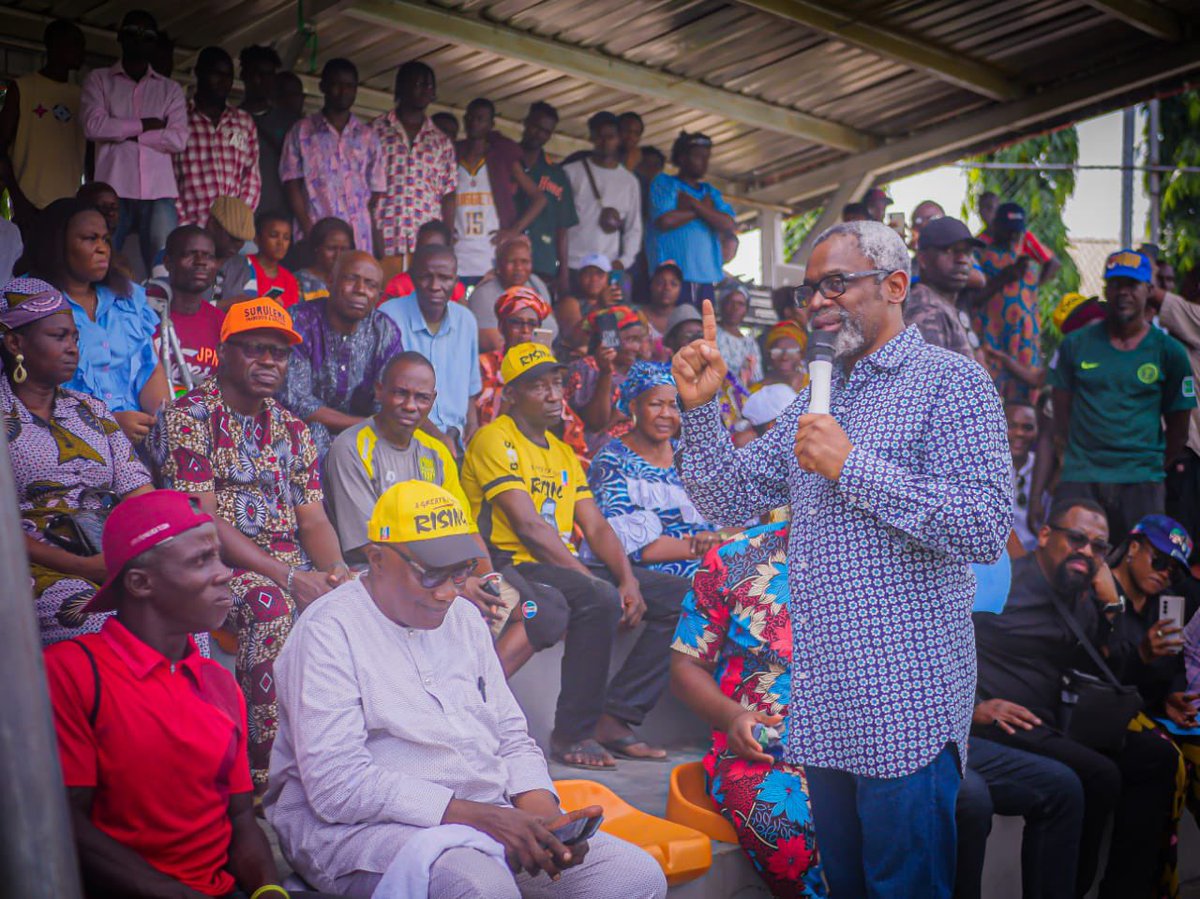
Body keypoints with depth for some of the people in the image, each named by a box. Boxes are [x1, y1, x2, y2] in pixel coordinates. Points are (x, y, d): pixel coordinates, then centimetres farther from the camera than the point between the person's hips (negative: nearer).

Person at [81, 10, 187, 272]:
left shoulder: (171, 89, 16)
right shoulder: (98, 79, 13)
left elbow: (178, 139, 1)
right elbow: (93, 126, -3)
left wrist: (126, 132, -1)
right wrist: (146, 125, -2)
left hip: (159, 192, 1)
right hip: (113, 190, -1)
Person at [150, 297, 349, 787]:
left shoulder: (292, 429, 16)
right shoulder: (187, 417, -4)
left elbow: (313, 521, 11)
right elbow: (204, 520, -14)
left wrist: (337, 573, -11)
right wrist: (287, 576, -21)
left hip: (289, 563, 6)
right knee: (272, 604, -35)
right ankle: (265, 770, -27)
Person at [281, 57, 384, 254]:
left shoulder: (368, 138, 13)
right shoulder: (301, 132, 8)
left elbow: (376, 190, 14)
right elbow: (291, 185, 3)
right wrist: (309, 230, -7)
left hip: (359, 238, 1)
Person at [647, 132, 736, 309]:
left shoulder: (711, 192, 22)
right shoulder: (664, 183, 7)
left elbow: (730, 226, 5)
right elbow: (665, 221, -12)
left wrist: (694, 204, -3)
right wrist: (705, 209, 2)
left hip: (707, 278, 5)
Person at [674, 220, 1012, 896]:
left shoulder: (950, 381, -7)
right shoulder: (814, 401, 17)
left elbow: (987, 527, -19)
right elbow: (728, 500, 15)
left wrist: (852, 466, -17)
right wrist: (702, 406, 1)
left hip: (904, 705, -7)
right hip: (823, 703, 7)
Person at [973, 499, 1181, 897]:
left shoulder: (1082, 602, 16)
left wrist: (1110, 603, 5)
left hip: (1050, 726, 9)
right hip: (994, 728, -9)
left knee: (1156, 756, 4)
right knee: (1098, 776, -25)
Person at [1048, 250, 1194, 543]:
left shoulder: (1169, 351, 5)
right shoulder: (1075, 344, 6)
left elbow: (1178, 427, 9)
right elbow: (1062, 411, 8)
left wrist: (1154, 465, 6)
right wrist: (1080, 455, 4)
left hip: (1141, 482, 0)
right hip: (1079, 477, 0)